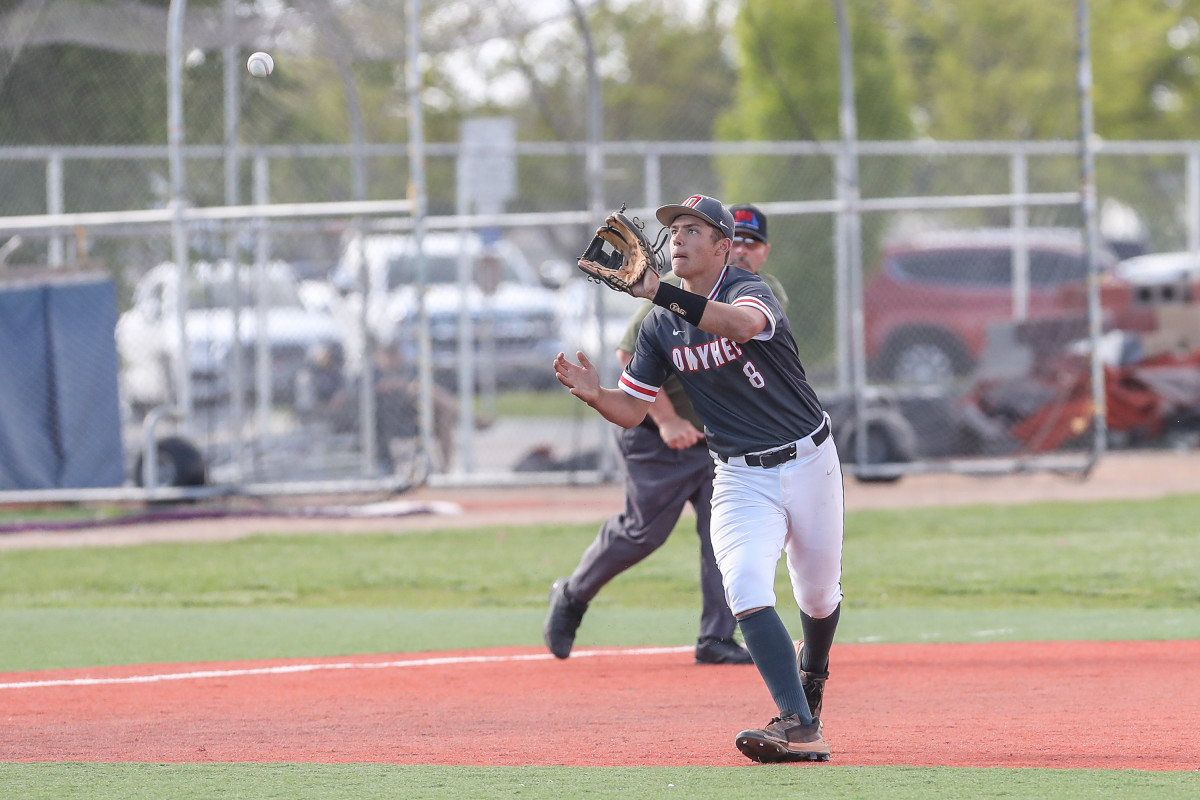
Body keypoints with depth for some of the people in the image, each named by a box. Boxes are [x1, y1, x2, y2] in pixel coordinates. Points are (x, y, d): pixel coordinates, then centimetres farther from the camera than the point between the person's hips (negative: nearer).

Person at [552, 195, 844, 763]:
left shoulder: (749, 290, -17)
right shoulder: (661, 326, -1)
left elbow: (743, 324, -43)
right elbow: (631, 411, 1)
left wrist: (659, 291, -50)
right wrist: (593, 394, -22)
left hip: (808, 461, -2)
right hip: (741, 477, 2)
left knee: (818, 597, 12)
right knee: (746, 588, -22)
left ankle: (812, 671, 48)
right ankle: (800, 727, -29)